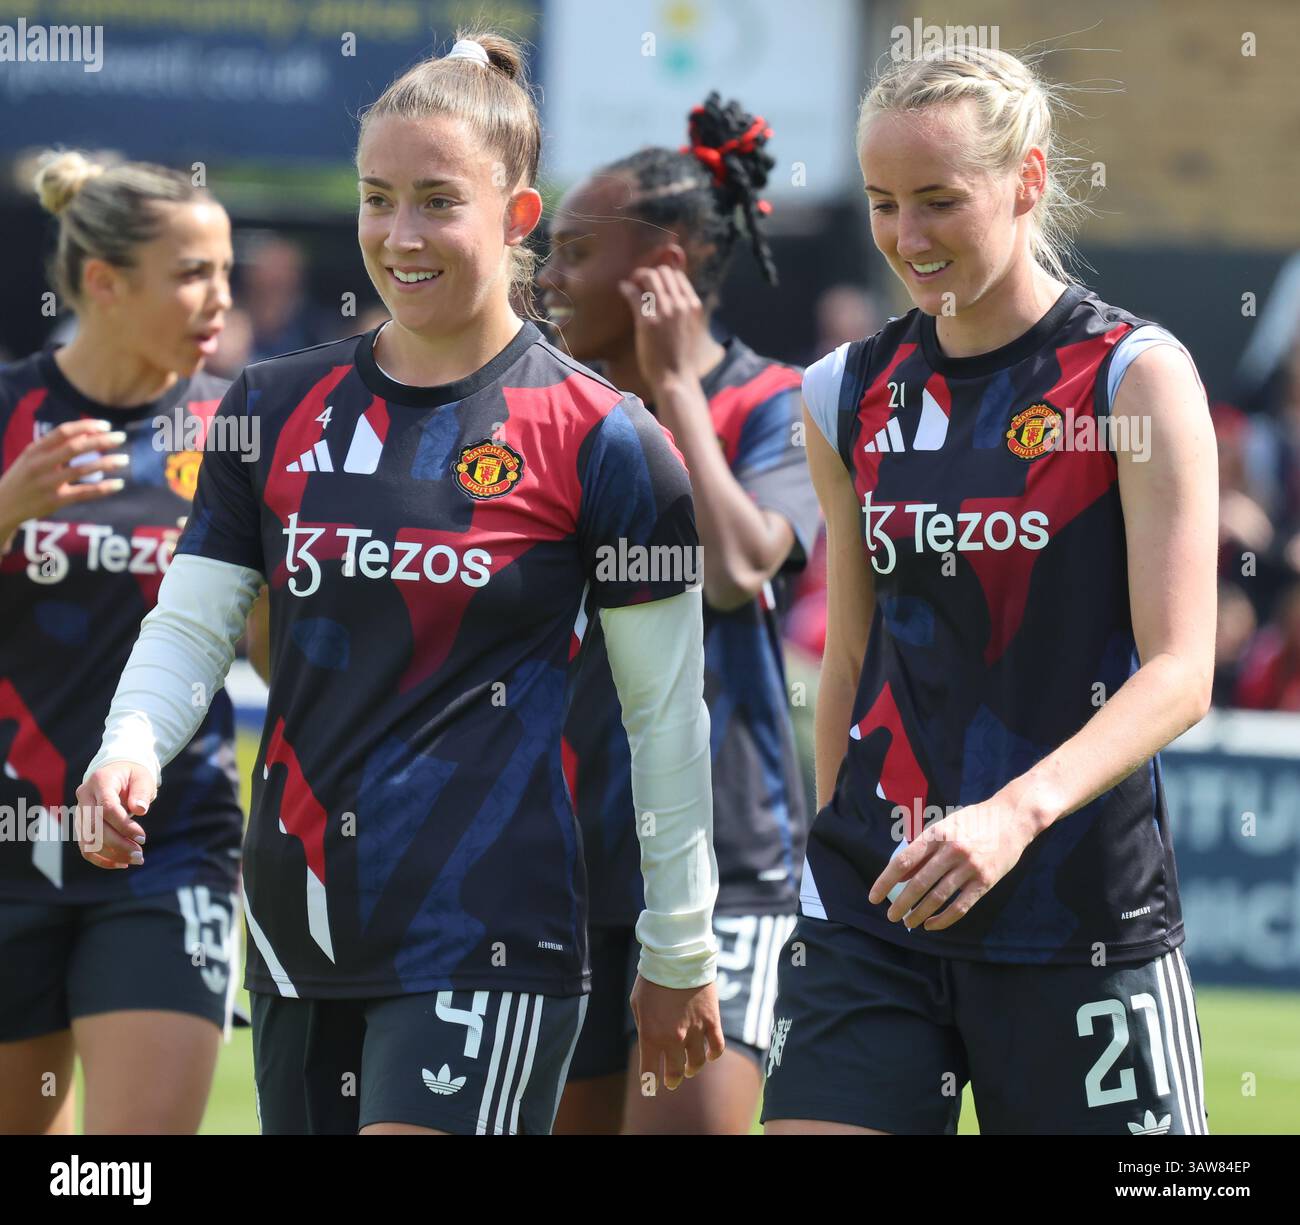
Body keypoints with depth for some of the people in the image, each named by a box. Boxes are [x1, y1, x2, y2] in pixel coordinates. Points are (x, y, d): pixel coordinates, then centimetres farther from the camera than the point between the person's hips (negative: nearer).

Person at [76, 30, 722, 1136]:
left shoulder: (599, 439, -4)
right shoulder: (279, 410, 10)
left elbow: (667, 713, 1)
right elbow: (191, 621, 11)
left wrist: (680, 953, 4)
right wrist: (131, 749, -11)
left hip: (486, 939, -5)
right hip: (298, 915, 5)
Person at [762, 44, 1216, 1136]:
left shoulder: (1135, 375, -6)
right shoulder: (850, 396, 9)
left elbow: (1180, 673, -13)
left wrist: (1016, 812, -26)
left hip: (1083, 911, -4)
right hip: (872, 904, 4)